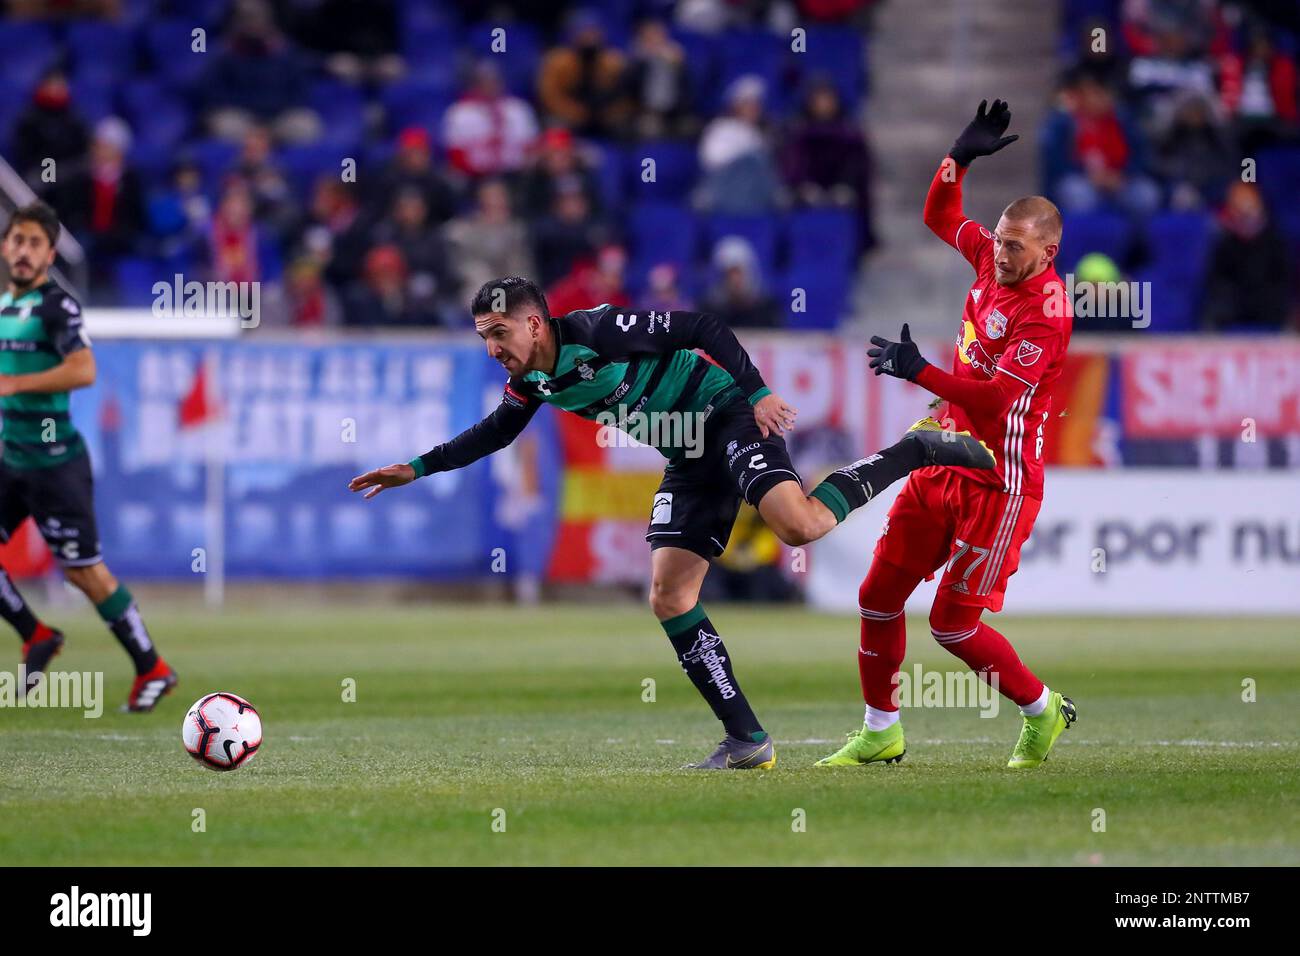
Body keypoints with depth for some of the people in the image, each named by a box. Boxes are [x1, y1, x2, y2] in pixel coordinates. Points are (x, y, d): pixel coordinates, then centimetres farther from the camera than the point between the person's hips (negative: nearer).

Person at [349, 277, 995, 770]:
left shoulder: (598, 331, -19)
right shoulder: (532, 382, 5)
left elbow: (701, 329, -18)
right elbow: (494, 432, 25)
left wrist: (758, 391, -25)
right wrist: (417, 469, 20)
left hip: (730, 412, -8)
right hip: (690, 460, 8)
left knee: (798, 525, -34)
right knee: (669, 597, -3)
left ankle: (917, 451, -12)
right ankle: (747, 741, -1)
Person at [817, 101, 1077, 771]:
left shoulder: (1047, 308, -20)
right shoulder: (991, 259, 4)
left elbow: (996, 395, -27)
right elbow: (940, 217, 25)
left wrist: (919, 371, -31)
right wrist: (960, 156, 11)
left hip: (999, 482, -8)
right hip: (944, 459, 8)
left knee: (953, 623, -6)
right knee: (879, 595, 6)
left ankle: (1043, 711, 17)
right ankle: (880, 732, 20)